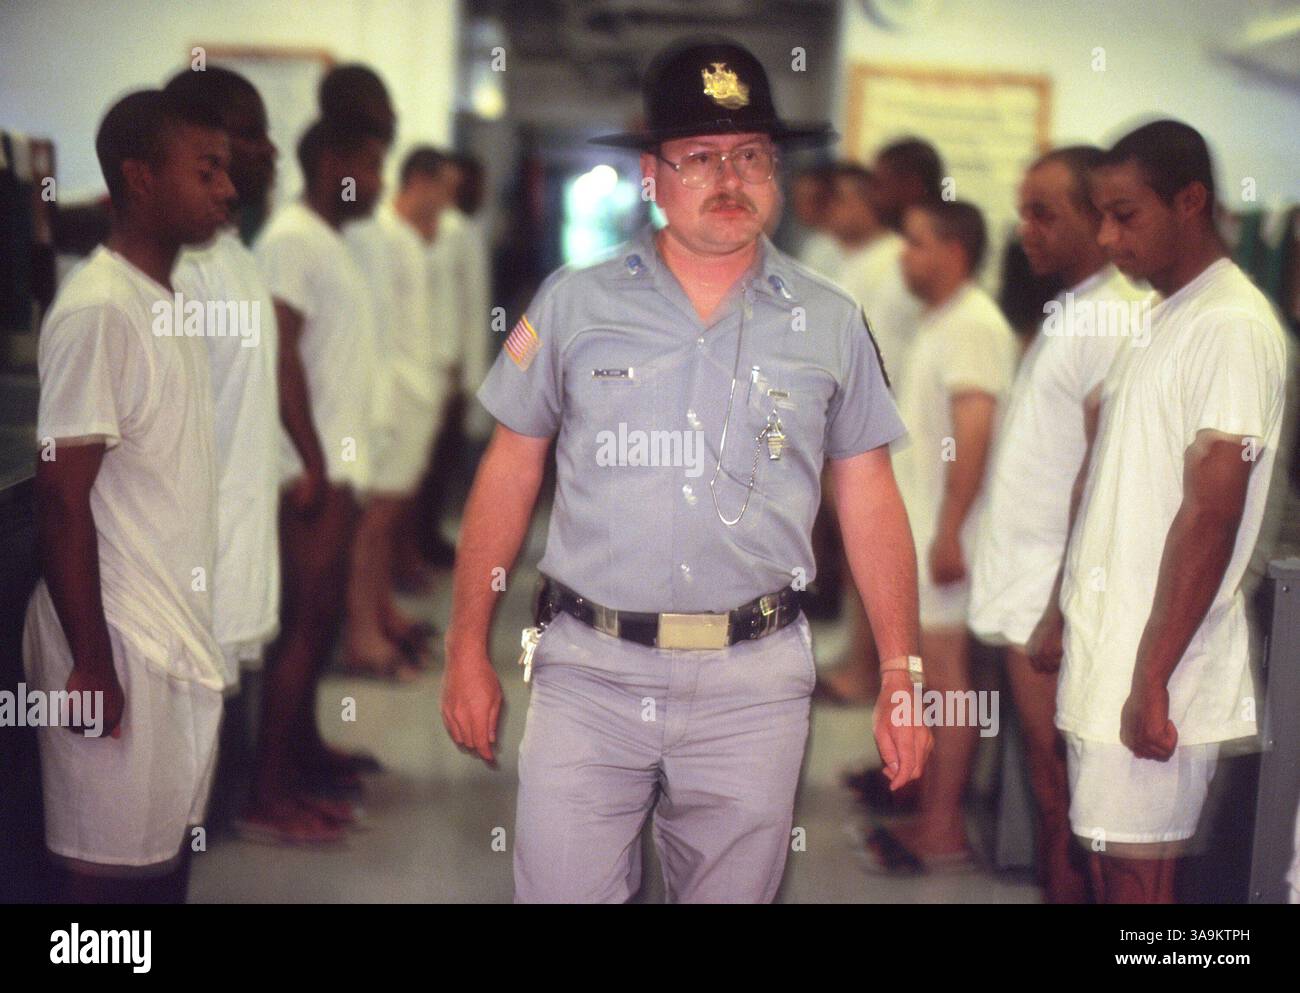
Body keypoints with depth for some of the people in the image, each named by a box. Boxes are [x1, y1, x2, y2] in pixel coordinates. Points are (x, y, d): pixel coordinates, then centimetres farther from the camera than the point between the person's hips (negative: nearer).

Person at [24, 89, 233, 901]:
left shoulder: (167, 302, 12)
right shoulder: (98, 311, -15)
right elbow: (63, 500, -17)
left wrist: (198, 634, 17)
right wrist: (93, 664, -17)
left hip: (179, 641, 8)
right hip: (123, 650, -8)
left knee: (170, 861, 14)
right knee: (118, 870, 0)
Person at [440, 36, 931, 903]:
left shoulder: (829, 321, 5)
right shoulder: (574, 303, 2)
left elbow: (870, 502, 7)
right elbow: (509, 476, 6)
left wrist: (902, 678, 4)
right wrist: (468, 653, 4)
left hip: (753, 679, 1)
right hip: (588, 669, -1)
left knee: (732, 891, 12)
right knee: (559, 887, 0)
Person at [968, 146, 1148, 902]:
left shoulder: (1114, 321, -15)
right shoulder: (1068, 314, 15)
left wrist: (1061, 604, -19)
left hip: (1052, 592, -9)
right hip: (1021, 583, 9)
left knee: (1058, 782, 0)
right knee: (1045, 775, 16)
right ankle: (1054, 883, 25)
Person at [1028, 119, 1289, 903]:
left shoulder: (1235, 329, -14)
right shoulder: (1162, 323, 16)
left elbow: (1211, 514, -19)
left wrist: (1152, 678, -20)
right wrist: (1063, 614, 19)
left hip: (1155, 667, -9)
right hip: (1102, 652, 9)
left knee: (1136, 874, -3)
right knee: (1109, 866, 14)